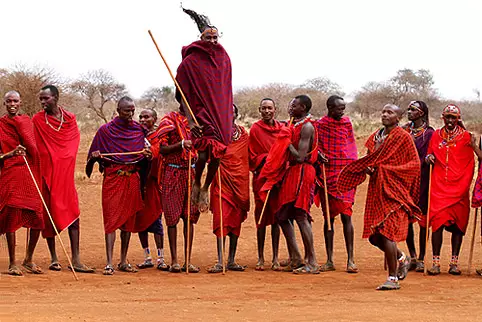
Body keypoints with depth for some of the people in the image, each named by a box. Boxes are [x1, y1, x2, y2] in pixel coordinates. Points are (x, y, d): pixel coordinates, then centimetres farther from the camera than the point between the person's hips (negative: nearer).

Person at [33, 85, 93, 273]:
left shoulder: (70, 119, 7)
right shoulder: (37, 120, 1)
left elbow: (74, 142, 13)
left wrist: (66, 164, 2)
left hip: (65, 174, 2)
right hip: (46, 173, -2)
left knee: (73, 214, -3)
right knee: (49, 214, 1)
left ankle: (76, 260, -3)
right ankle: (54, 259, 8)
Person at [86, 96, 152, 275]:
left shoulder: (138, 130, 10)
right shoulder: (106, 130, 1)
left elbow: (142, 156, 15)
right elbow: (93, 154, 4)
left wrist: (147, 156, -7)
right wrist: (95, 155, -18)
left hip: (133, 179, 4)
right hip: (113, 178, -4)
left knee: (129, 220, 7)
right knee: (111, 219, -9)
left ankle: (123, 262, 16)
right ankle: (109, 264, -12)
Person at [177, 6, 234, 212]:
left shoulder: (223, 59, 8)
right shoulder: (191, 62, -6)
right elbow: (183, 94, -7)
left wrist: (230, 117, 14)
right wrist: (190, 120, -16)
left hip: (221, 115, 4)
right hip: (201, 113, -4)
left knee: (217, 155, 2)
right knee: (204, 154, -17)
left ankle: (206, 189, 25)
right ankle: (196, 184, 12)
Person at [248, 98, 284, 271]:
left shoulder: (282, 128, 9)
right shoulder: (255, 129, 1)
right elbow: (252, 156, 2)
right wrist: (265, 159, -14)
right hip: (261, 176, -2)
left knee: (276, 217, 3)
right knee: (262, 217, -1)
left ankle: (275, 258, 6)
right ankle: (260, 258, 6)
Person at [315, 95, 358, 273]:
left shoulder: (346, 122, 7)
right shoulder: (319, 125, 2)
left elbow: (352, 146, 12)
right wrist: (319, 154, -11)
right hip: (327, 173, 0)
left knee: (346, 215, -7)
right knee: (328, 216, 5)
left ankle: (350, 259, -5)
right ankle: (329, 260, 10)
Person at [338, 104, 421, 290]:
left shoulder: (403, 137, -6)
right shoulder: (375, 137, 14)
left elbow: (414, 164, -7)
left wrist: (386, 169, -12)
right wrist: (368, 168, -1)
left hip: (393, 190, -7)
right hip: (376, 189, 7)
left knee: (386, 232, -14)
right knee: (374, 235, 6)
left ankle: (393, 278, -6)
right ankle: (401, 259, 32)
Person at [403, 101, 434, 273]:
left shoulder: (429, 133, -3)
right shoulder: (404, 130, 12)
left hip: (421, 179, -5)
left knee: (423, 219, -2)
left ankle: (421, 259, 6)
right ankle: (412, 257, 16)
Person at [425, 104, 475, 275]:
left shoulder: (465, 136, 5)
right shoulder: (436, 136, 11)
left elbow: (470, 164, 6)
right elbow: (430, 155, 21)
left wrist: (465, 186, -2)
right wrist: (428, 158, -3)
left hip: (458, 187, -1)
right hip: (439, 186, 1)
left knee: (458, 224, 0)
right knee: (438, 222, -9)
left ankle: (454, 262, 6)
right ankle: (436, 262, -8)